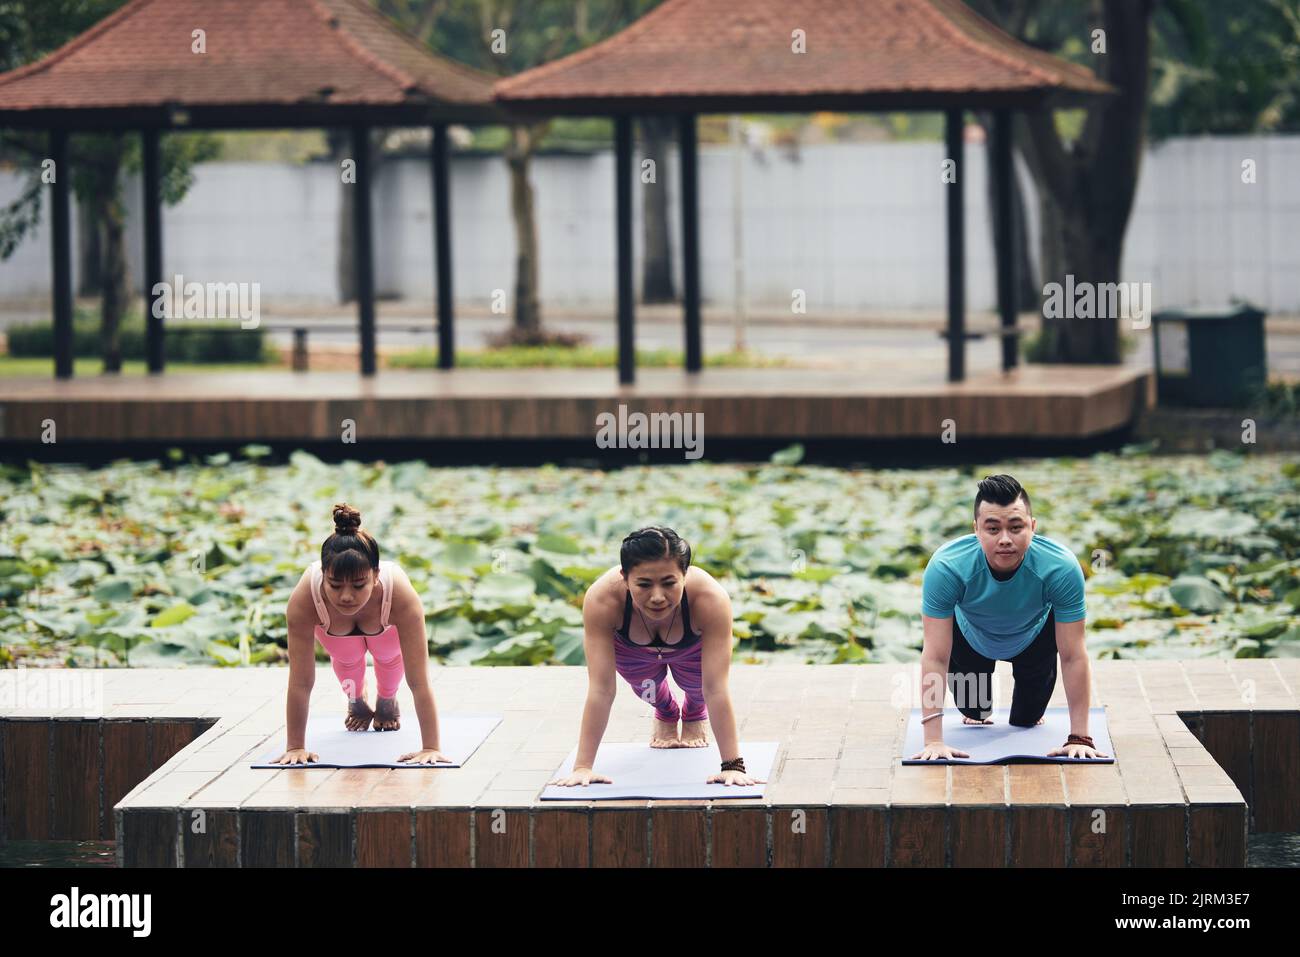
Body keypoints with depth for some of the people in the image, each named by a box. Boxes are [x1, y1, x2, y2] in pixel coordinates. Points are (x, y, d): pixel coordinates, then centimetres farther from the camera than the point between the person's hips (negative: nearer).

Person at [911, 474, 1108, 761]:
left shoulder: (1062, 568, -41)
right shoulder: (946, 568, -43)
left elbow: (1073, 657, -33)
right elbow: (935, 657, -38)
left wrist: (1079, 737, -34)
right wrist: (934, 741, -42)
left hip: (1033, 636, 0)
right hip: (971, 636, 0)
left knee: (1027, 718, -3)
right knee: (972, 707, -5)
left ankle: (1026, 719, 33)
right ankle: (976, 715, 31)